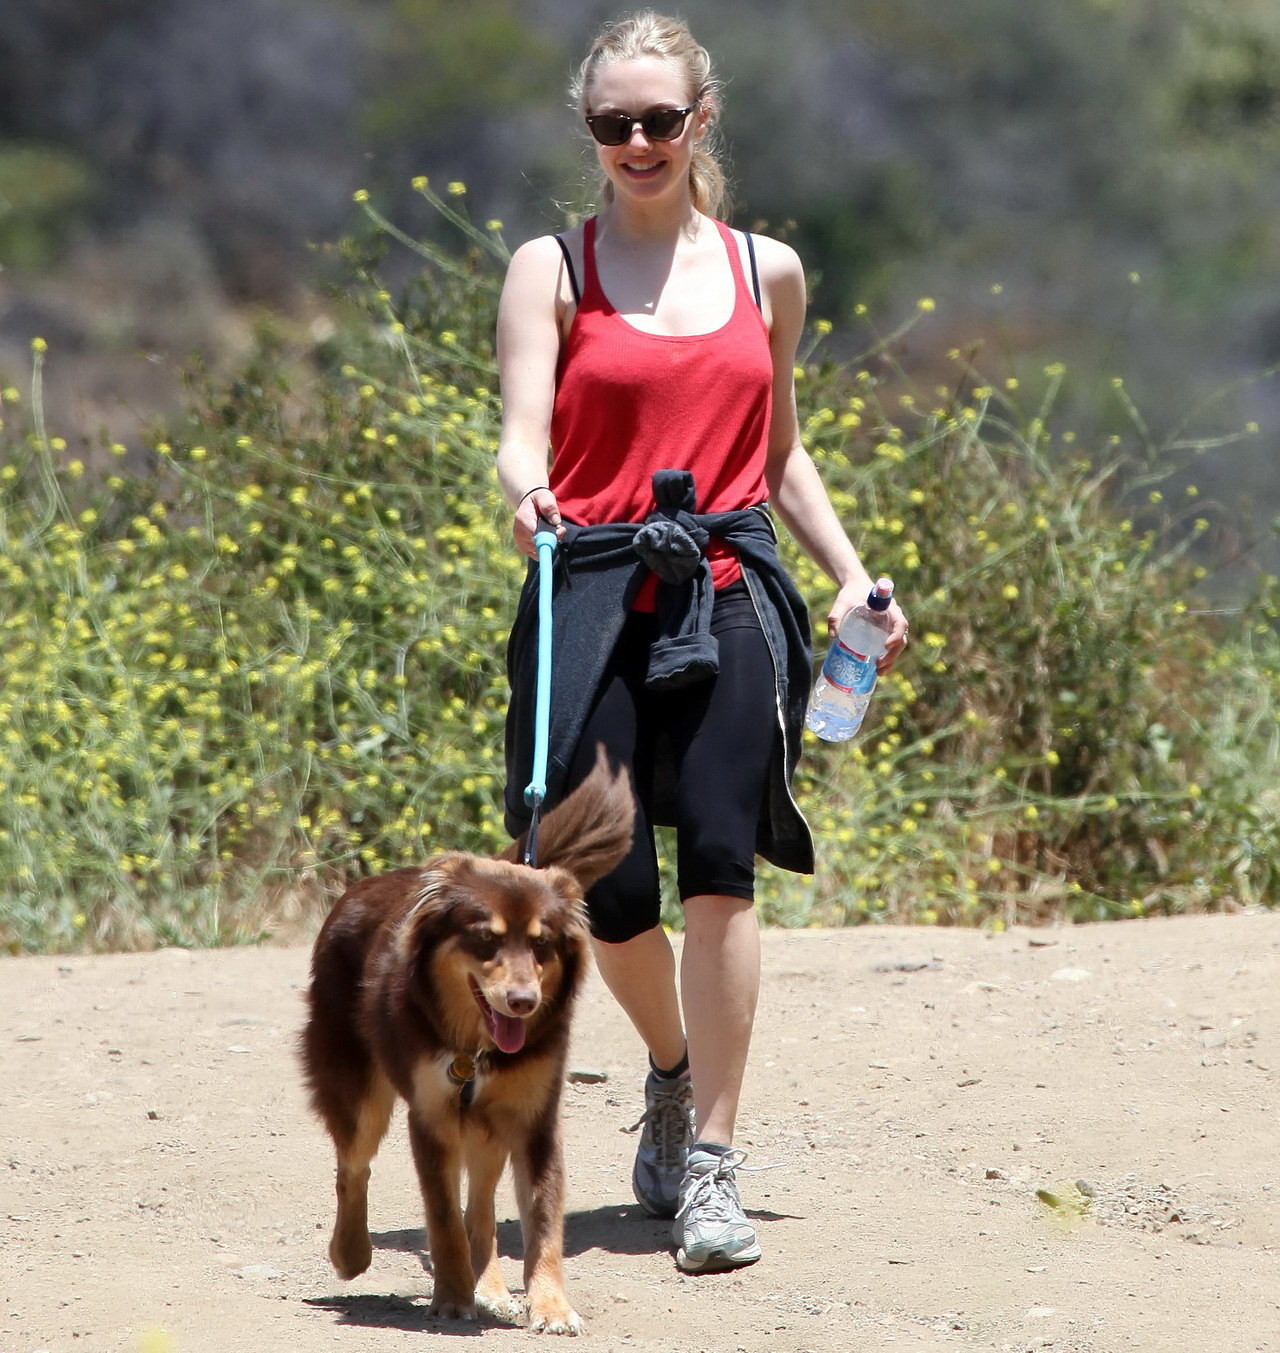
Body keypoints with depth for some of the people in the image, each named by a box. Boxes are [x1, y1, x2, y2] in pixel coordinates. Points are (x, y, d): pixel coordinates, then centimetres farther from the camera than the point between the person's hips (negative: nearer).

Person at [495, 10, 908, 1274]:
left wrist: (851, 576, 15)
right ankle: (673, 1066, 29)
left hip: (729, 594, 1)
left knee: (720, 861, -15)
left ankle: (710, 1168, -10)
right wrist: (522, 487, -28)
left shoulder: (766, 270, 13)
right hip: (595, 598, -1)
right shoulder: (553, 268, 5)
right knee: (608, 890, -4)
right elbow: (523, 433, -6)